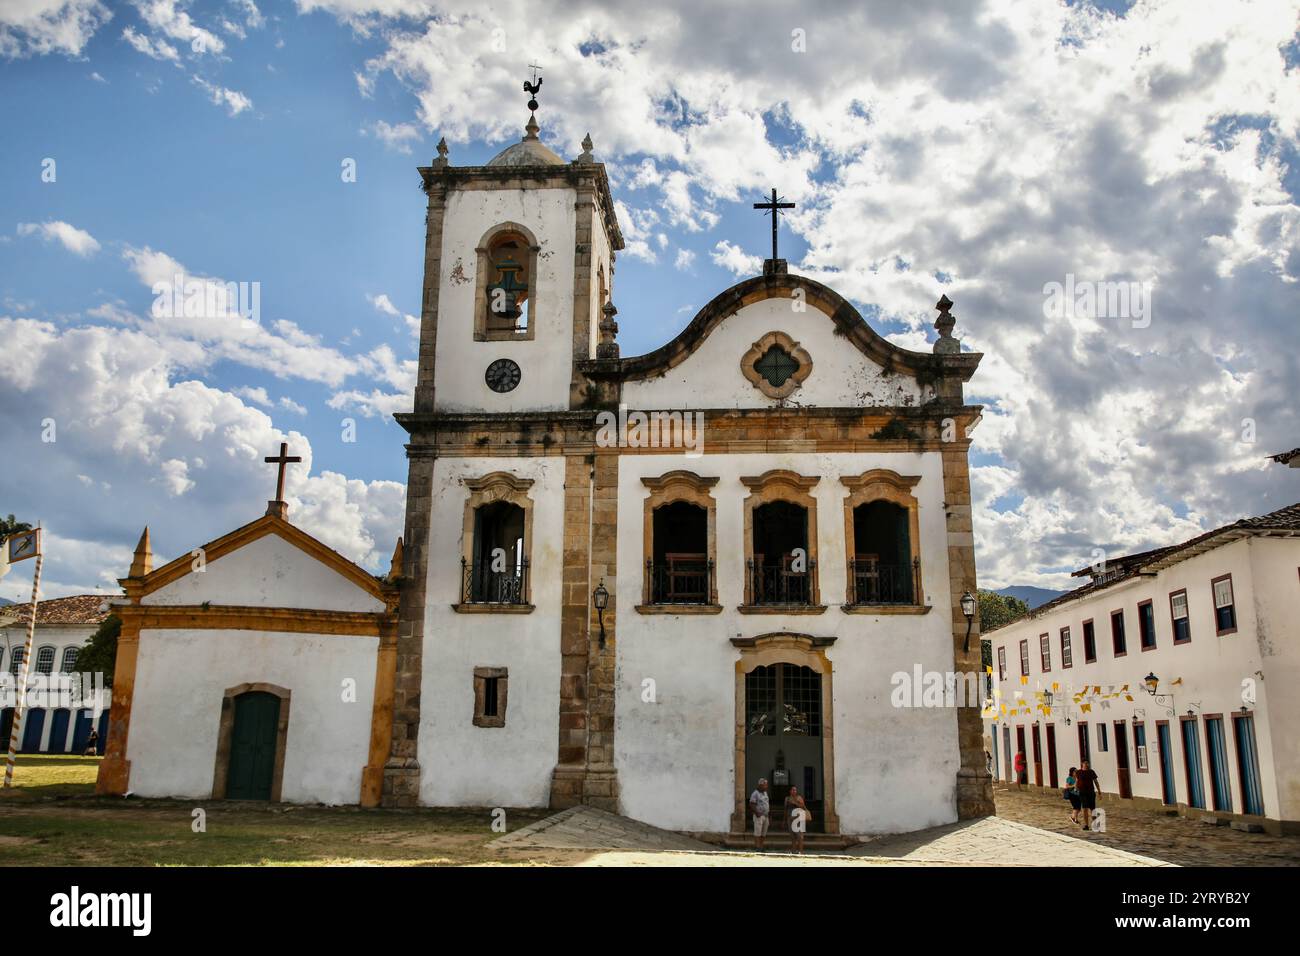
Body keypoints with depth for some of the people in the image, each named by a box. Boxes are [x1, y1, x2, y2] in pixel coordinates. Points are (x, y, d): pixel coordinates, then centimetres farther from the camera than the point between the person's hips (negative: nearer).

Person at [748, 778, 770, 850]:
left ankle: (761, 847, 12)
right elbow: (752, 805, -14)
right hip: (759, 816, -8)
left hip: (766, 816, 8)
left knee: (764, 834, 7)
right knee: (758, 833, -7)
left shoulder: (765, 793, 14)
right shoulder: (755, 794, -10)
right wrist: (757, 813, -24)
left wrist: (770, 816, 15)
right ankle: (757, 847, -7)